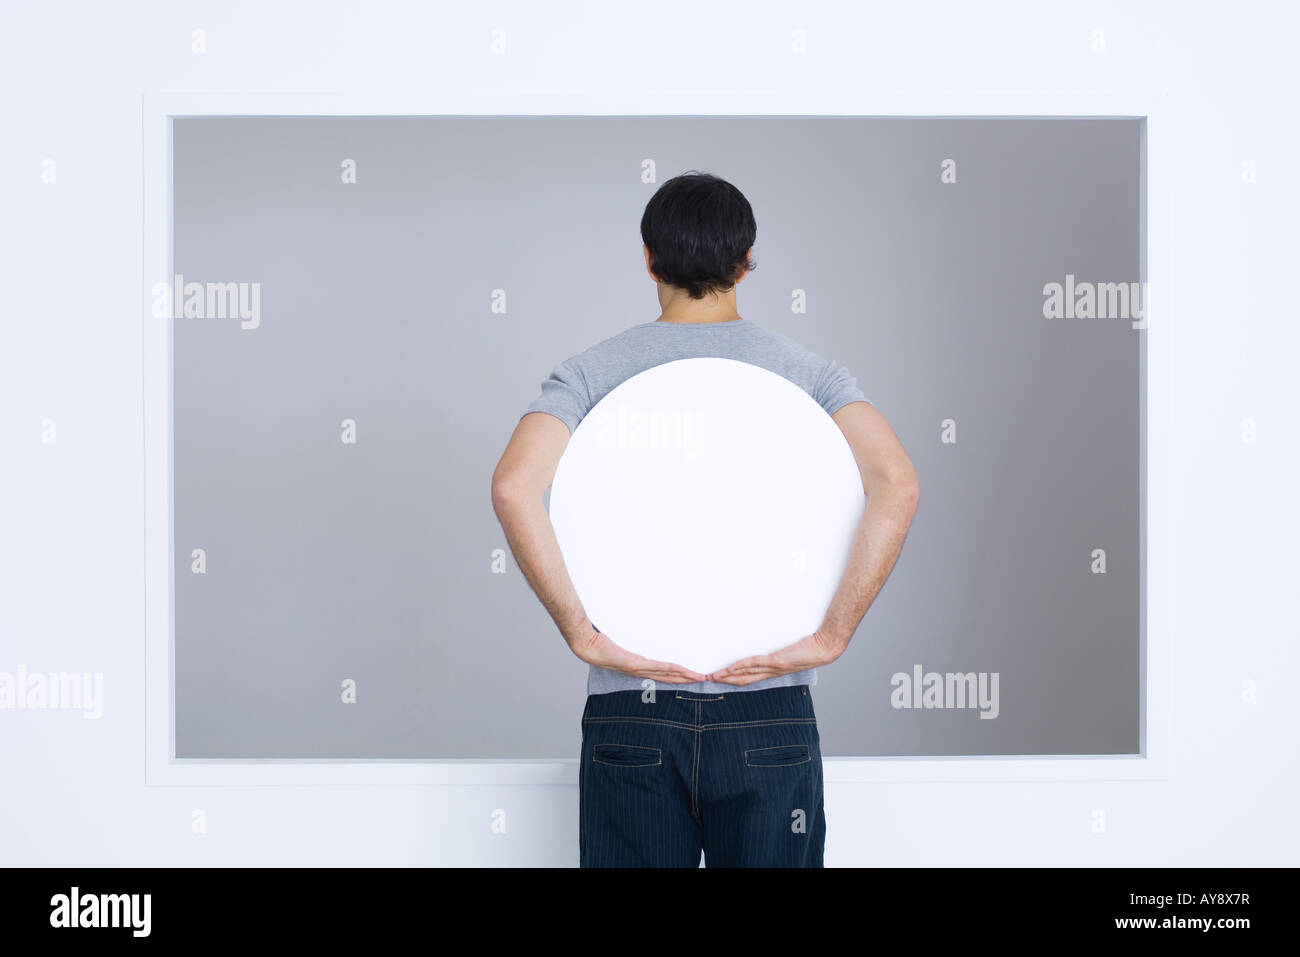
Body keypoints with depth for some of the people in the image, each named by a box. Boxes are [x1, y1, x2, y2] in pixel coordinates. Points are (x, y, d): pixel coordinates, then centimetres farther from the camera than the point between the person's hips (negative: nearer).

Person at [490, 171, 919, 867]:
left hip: (629, 708, 0)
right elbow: (896, 485, -14)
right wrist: (830, 637, -11)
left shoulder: (591, 373, 2)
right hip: (768, 709, 0)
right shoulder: (805, 372, 3)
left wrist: (583, 634, -12)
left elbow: (513, 488, -15)